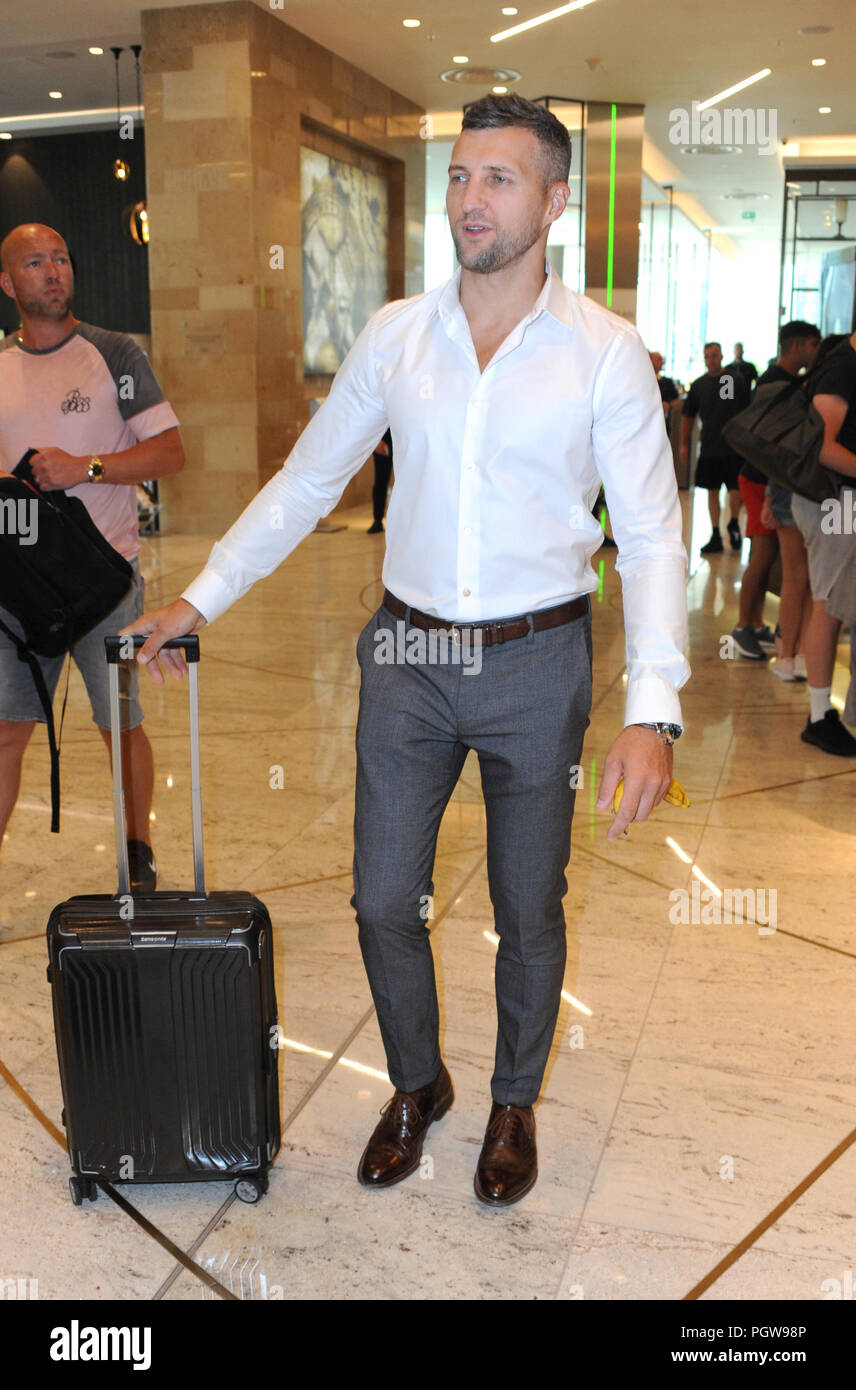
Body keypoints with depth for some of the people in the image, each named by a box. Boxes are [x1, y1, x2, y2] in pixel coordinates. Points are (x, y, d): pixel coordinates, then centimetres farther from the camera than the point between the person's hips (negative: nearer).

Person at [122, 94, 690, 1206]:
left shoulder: (605, 350, -6)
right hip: (407, 656, 3)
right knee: (385, 897, 9)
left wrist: (653, 709, -20)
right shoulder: (394, 335, 2)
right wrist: (202, 597, 7)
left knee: (529, 909, 11)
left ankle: (515, 1104, 37)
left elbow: (652, 534, -9)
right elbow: (305, 481, 10)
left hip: (537, 663, -2)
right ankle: (417, 1084, 37)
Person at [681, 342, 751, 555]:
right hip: (709, 447, 3)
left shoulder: (736, 380, 0)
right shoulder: (699, 385, 7)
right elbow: (688, 416, 12)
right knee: (712, 491, 7)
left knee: (735, 489, -7)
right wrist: (684, 445, 8)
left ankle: (734, 523, 21)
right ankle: (715, 537, 14)